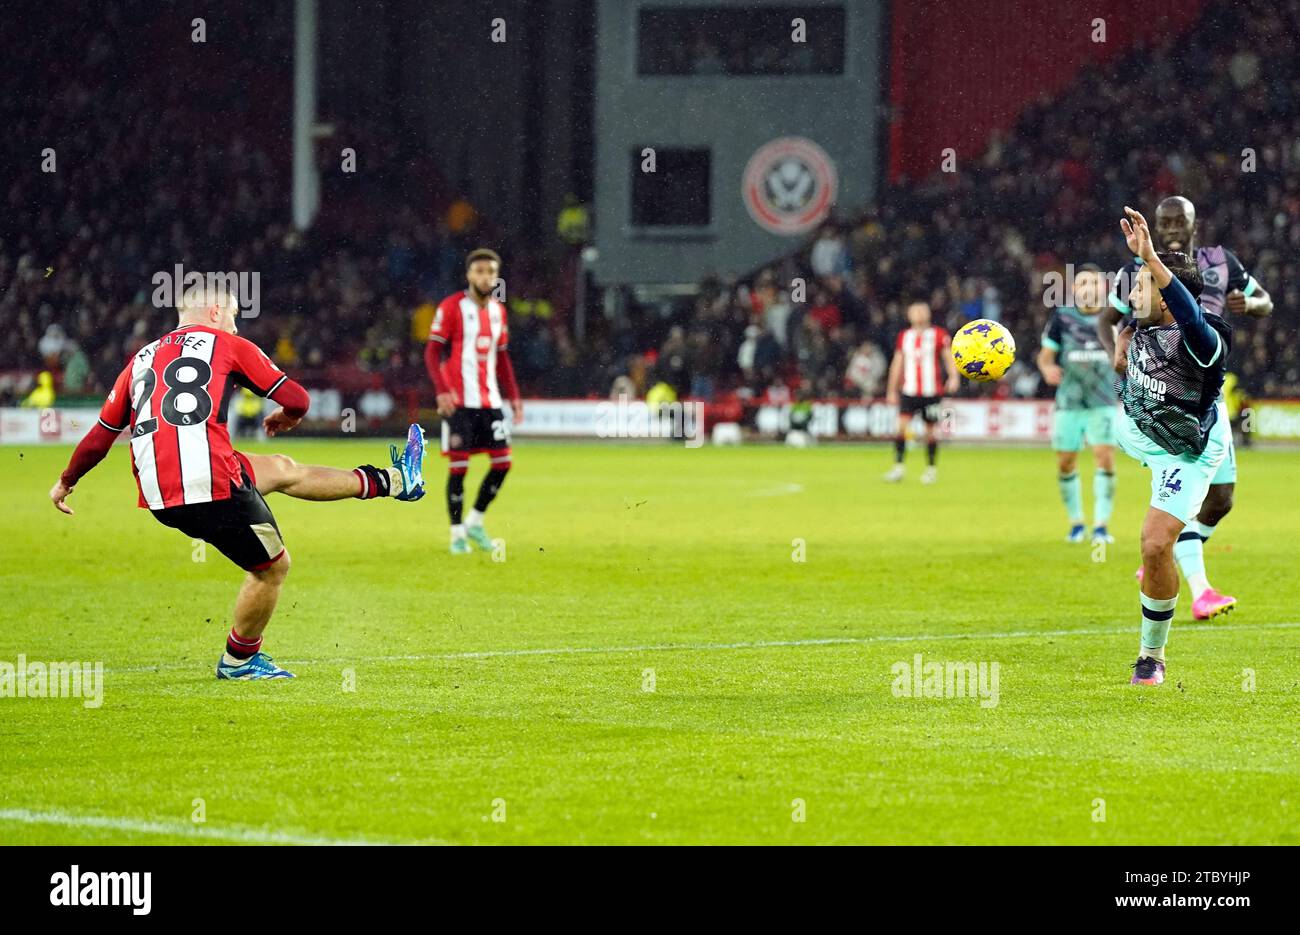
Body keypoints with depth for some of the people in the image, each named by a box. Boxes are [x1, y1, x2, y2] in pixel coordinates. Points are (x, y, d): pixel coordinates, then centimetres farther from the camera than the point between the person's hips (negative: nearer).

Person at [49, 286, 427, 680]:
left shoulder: (140, 359, 21)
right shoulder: (228, 345, 7)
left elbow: (101, 434, 22)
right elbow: (297, 400, 10)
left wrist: (67, 481, 37)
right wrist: (285, 418, 34)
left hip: (158, 499, 7)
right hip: (211, 486, -7)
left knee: (283, 470, 26)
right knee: (272, 567, 15)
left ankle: (392, 482, 39)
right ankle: (238, 660, 28)